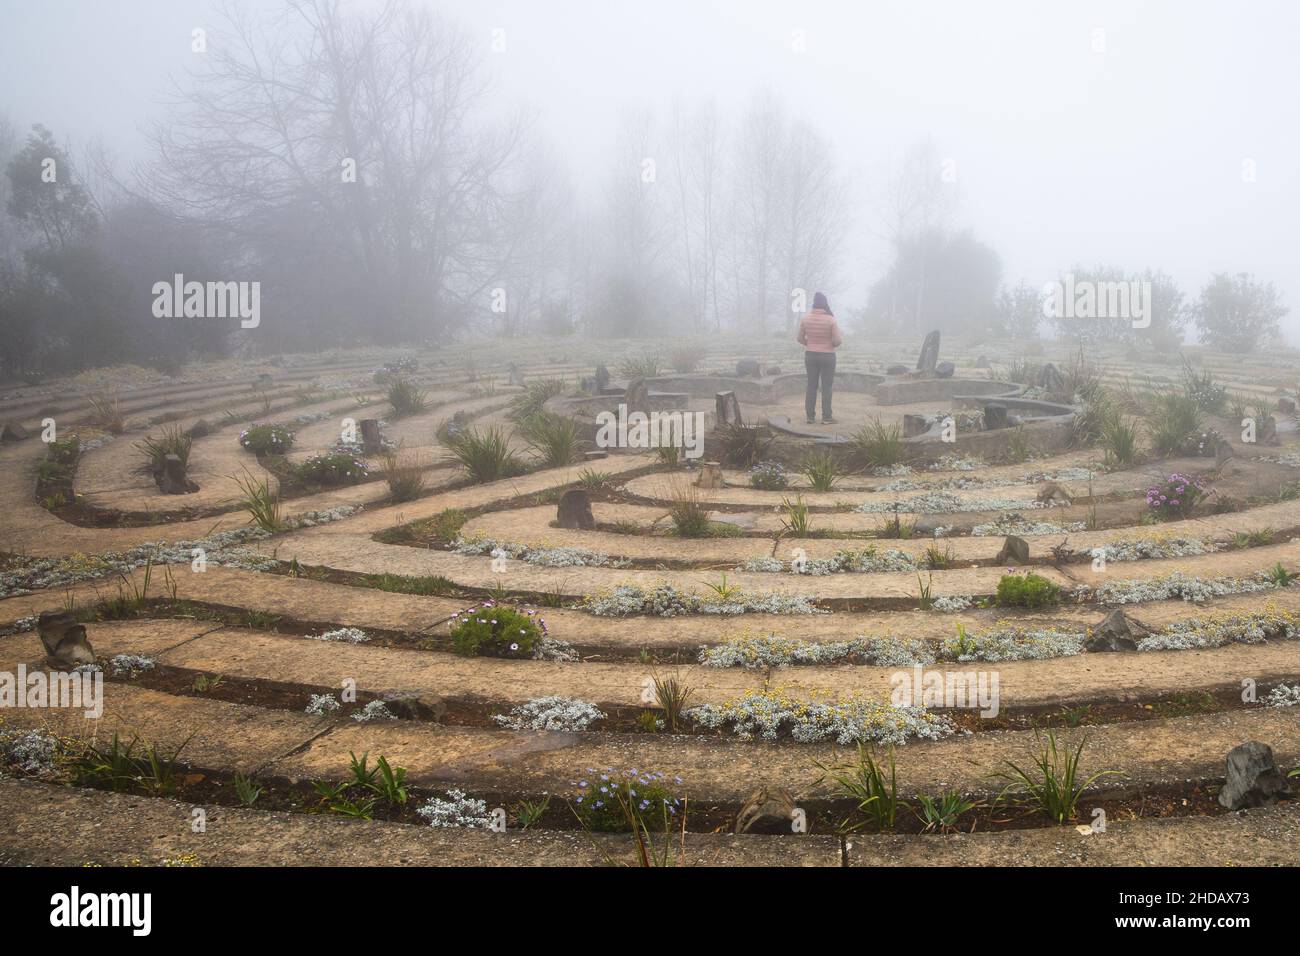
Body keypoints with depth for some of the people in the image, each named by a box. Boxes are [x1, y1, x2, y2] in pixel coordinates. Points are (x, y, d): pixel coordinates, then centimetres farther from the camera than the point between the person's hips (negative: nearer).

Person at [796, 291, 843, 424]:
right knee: (827, 387, 4)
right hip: (827, 356, -3)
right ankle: (826, 417, 5)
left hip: (810, 355, 3)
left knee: (811, 386, 9)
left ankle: (810, 417, 10)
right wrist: (840, 340, 8)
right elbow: (837, 340, -15)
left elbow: (800, 338, 3)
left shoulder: (805, 319, -5)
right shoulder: (830, 320, -15)